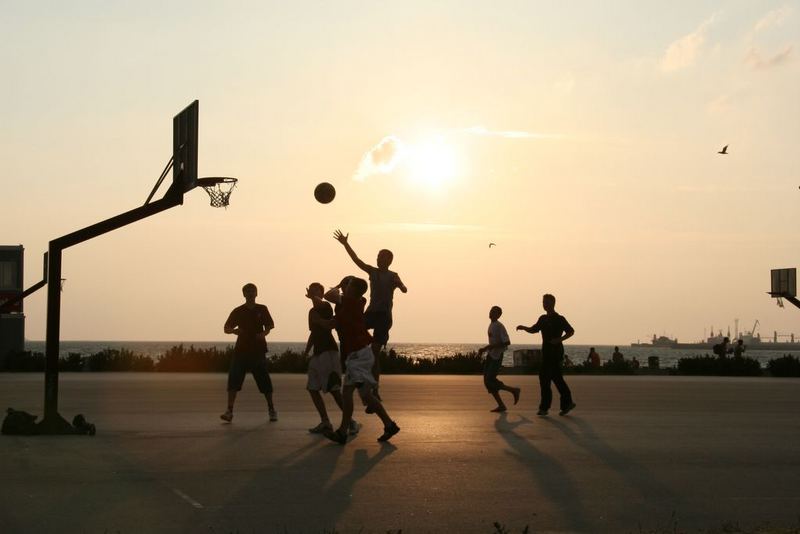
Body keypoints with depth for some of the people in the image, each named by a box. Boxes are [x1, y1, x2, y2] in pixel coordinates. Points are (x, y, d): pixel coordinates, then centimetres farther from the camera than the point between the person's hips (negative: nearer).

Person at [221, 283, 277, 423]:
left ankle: (271, 409, 21)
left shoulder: (262, 309, 4)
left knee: (264, 381, 3)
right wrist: (233, 330, -19)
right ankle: (229, 411, -12)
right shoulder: (238, 311, 4)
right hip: (241, 350, 0)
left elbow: (270, 325, 13)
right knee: (233, 380, -11)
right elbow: (226, 328, 4)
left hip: (258, 350, 0)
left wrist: (264, 333, -9)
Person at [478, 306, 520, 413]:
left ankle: (514, 390, 5)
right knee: (488, 381, 3)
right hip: (490, 356, 9)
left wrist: (491, 347, -23)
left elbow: (507, 342, -22)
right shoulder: (491, 325, 15)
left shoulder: (499, 326, -14)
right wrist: (484, 349, 16)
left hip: (497, 357, -9)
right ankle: (501, 405, 7)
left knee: (490, 381, -12)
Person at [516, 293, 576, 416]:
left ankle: (544, 407, -8)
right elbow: (533, 330, 22)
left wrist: (560, 339, -20)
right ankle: (567, 403, 17)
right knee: (556, 378, 11)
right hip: (547, 352, 8)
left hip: (555, 352, -8)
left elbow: (571, 331, -6)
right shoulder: (543, 319, 15)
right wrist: (523, 327, 3)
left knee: (545, 378, -11)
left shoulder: (559, 319, -8)